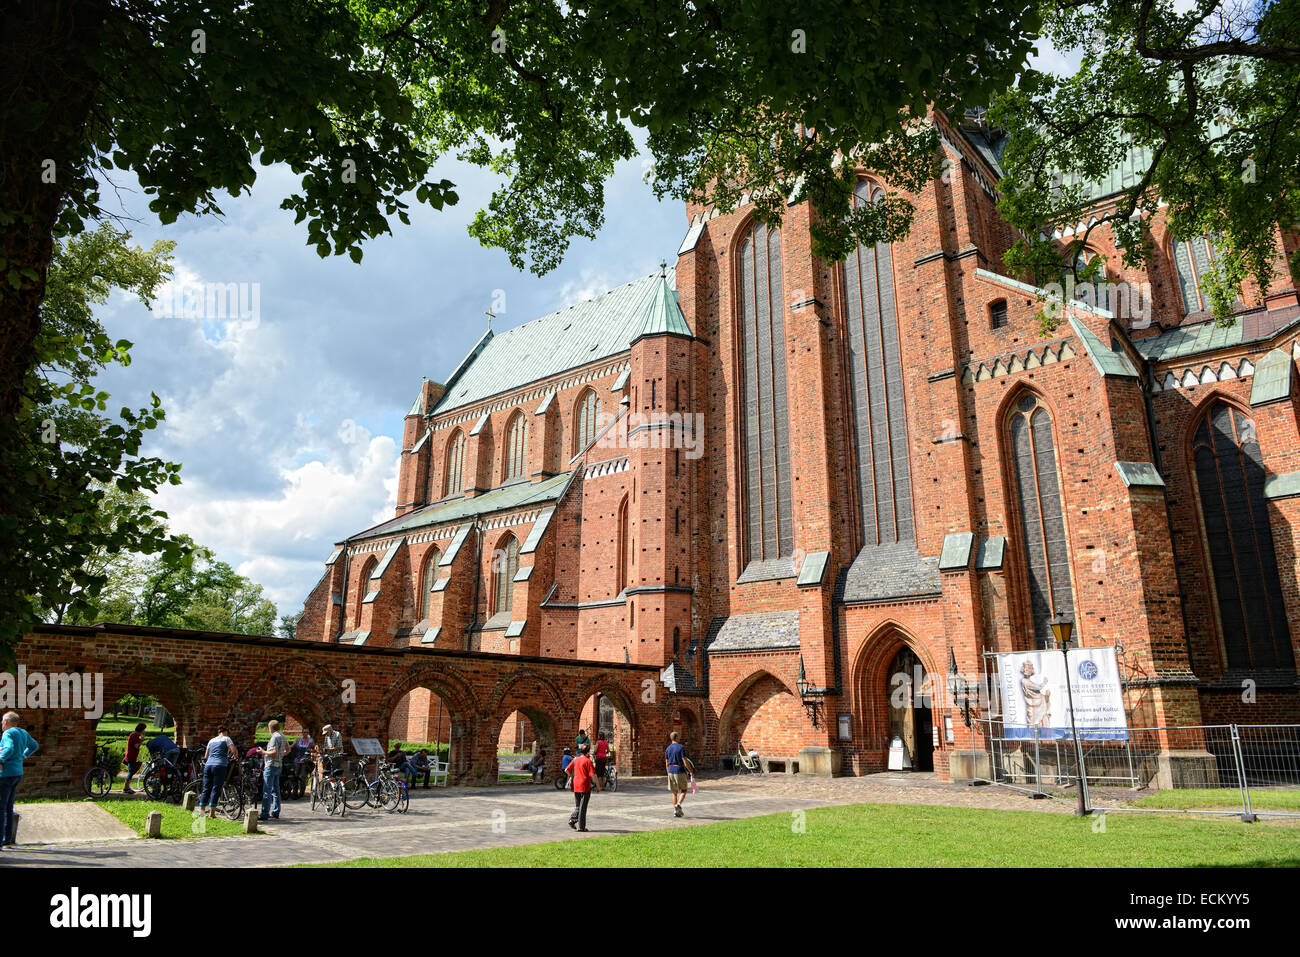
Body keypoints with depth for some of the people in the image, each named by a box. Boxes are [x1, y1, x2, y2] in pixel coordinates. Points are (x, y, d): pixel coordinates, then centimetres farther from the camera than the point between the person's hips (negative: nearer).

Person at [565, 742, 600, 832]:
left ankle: (572, 819, -2)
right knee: (583, 807, 4)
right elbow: (593, 775, -15)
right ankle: (581, 826, 6)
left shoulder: (575, 760, 6)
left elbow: (566, 770, 9)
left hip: (576, 786, 5)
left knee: (577, 806, 18)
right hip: (585, 787, -5)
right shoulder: (588, 761, -10)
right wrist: (598, 785, -6)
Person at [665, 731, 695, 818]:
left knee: (675, 793, 13)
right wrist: (691, 771, -5)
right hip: (680, 771, -5)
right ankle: (678, 804, -12)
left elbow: (667, 764, 10)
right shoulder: (681, 747, -10)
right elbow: (685, 762, -15)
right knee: (683, 790, 12)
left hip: (671, 771, 5)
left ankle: (675, 811, 6)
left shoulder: (668, 749, 6)